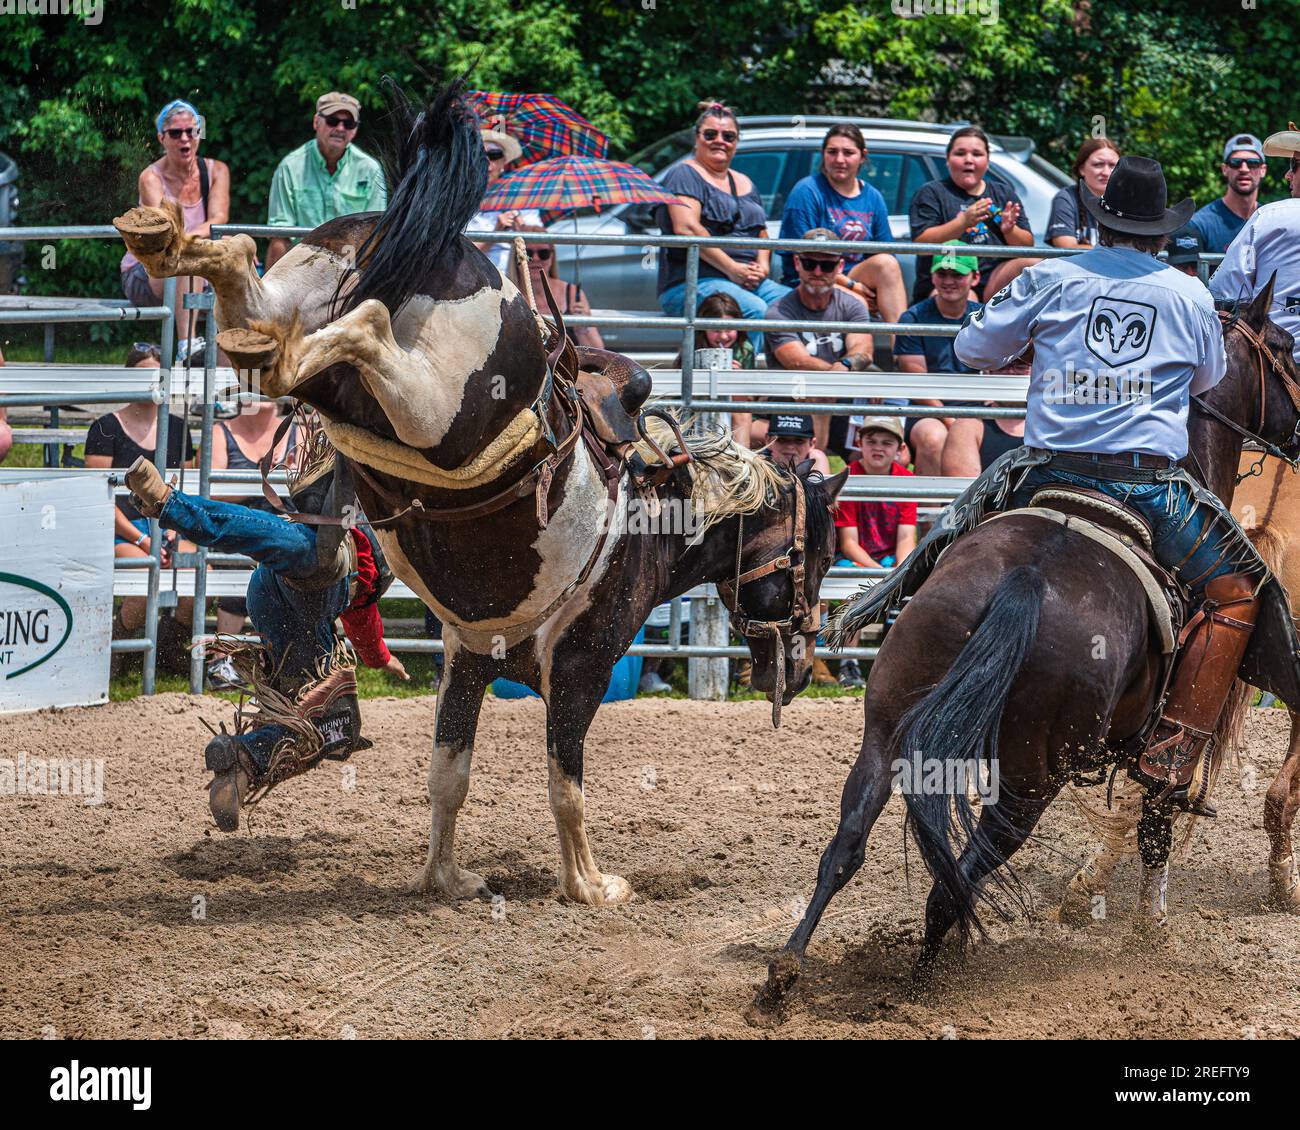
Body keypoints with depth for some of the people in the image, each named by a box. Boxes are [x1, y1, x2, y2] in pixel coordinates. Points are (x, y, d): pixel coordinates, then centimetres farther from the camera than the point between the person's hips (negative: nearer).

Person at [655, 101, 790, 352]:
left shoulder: (745, 184, 26)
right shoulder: (685, 175, 2)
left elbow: (762, 235, 27)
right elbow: (686, 228, -12)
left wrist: (762, 266, 2)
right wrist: (732, 269, -17)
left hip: (750, 282, 7)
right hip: (691, 282, -7)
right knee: (755, 309, -36)